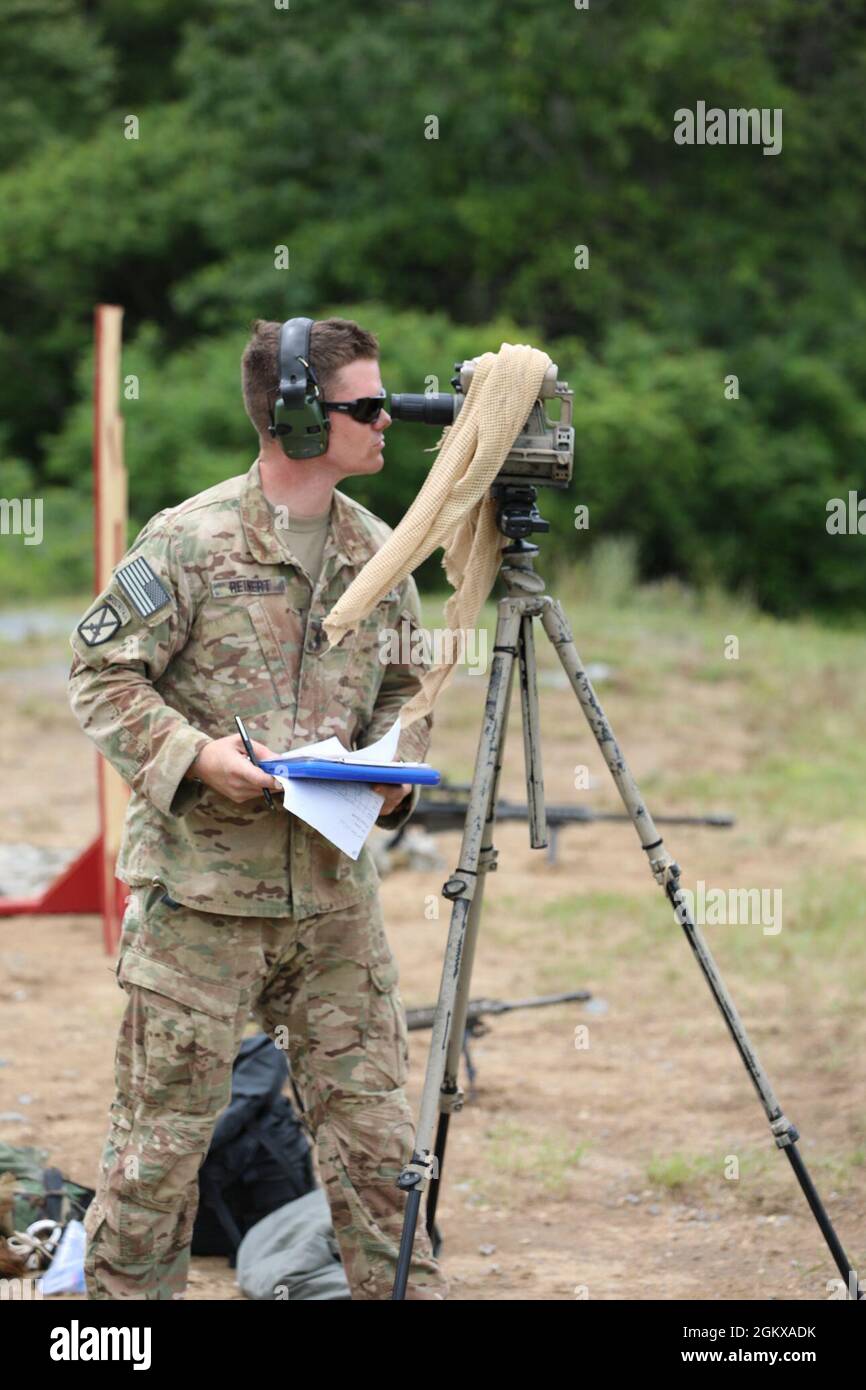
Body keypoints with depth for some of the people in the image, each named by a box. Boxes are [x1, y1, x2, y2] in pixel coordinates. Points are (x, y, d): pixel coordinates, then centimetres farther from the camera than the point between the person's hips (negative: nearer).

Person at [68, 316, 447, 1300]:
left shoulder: (375, 553, 9)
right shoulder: (190, 542, -9)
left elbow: (405, 689, 20)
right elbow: (103, 676, -5)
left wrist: (395, 767, 0)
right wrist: (193, 753, -19)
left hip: (332, 885, 5)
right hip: (199, 887, -5)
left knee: (373, 1124, 6)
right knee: (163, 1128, 3)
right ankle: (127, 1291, 16)